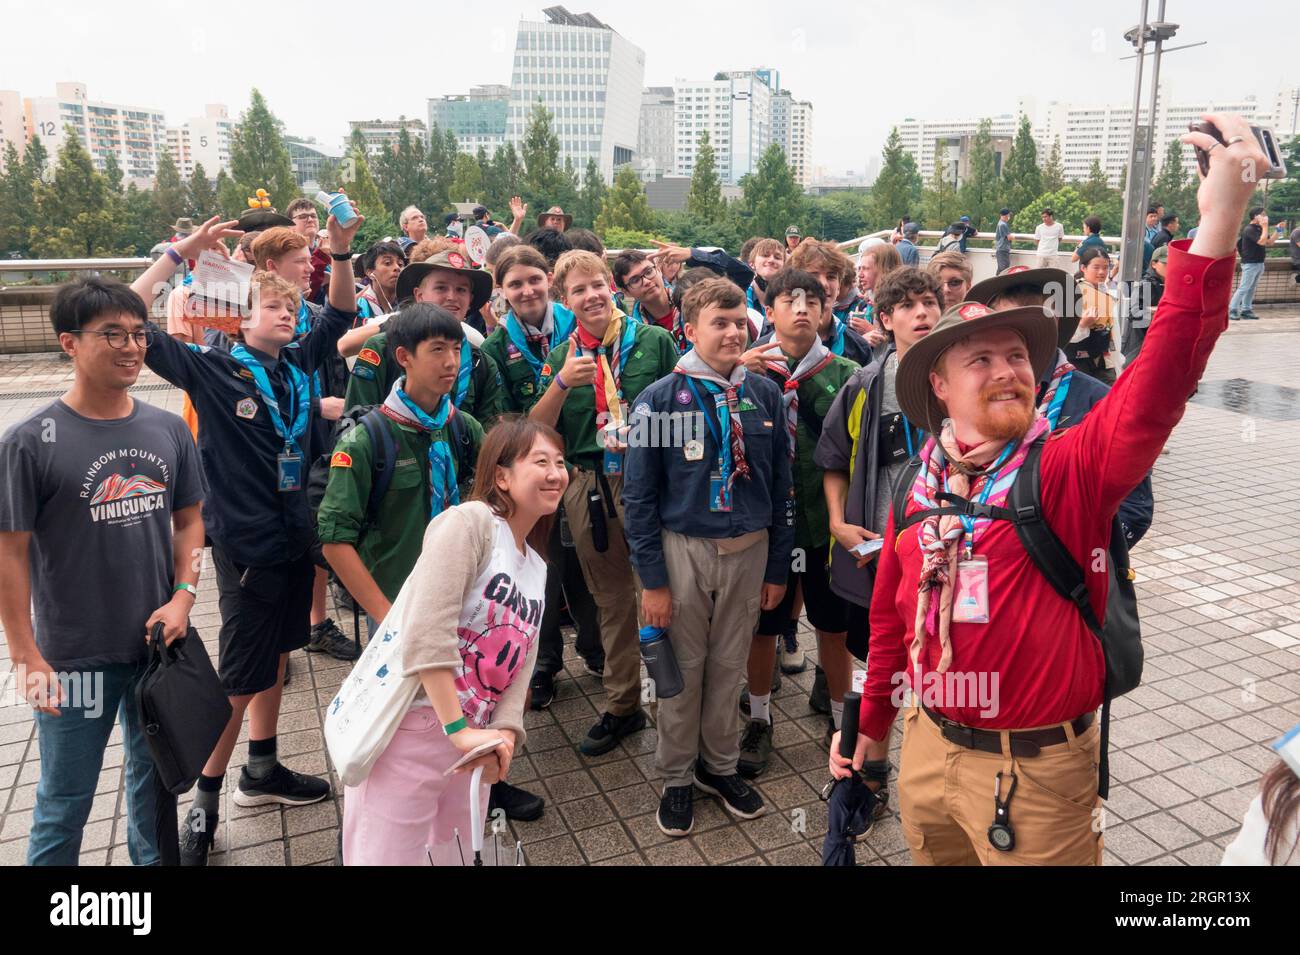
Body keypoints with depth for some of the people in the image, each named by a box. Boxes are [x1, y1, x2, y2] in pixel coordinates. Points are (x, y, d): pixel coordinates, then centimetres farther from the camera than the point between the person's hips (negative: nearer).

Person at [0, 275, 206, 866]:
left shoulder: (168, 430, -1)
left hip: (159, 642, 4)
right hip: (73, 659, -3)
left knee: (155, 777, 21)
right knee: (65, 801, 13)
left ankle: (153, 858, 42)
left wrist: (183, 596, -5)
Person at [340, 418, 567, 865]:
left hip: (469, 743, 8)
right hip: (408, 731, -8)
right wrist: (458, 730, -26)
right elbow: (426, 632, -25)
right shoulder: (469, 521, -14)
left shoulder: (537, 569, 13)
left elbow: (519, 666, 6)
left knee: (459, 856, 20)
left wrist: (504, 734, -10)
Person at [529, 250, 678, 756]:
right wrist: (561, 383, -14)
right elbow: (536, 430, 1)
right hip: (589, 485, 3)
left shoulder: (654, 340, 0)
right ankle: (622, 704, 29)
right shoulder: (560, 357, 8)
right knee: (612, 599, 14)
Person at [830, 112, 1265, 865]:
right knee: (934, 858, 24)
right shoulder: (917, 486, -2)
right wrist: (870, 720, 16)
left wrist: (1214, 236, -44)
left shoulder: (1071, 471, -14)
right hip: (929, 748, 4)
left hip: (1038, 768, -4)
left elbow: (1154, 395, -33)